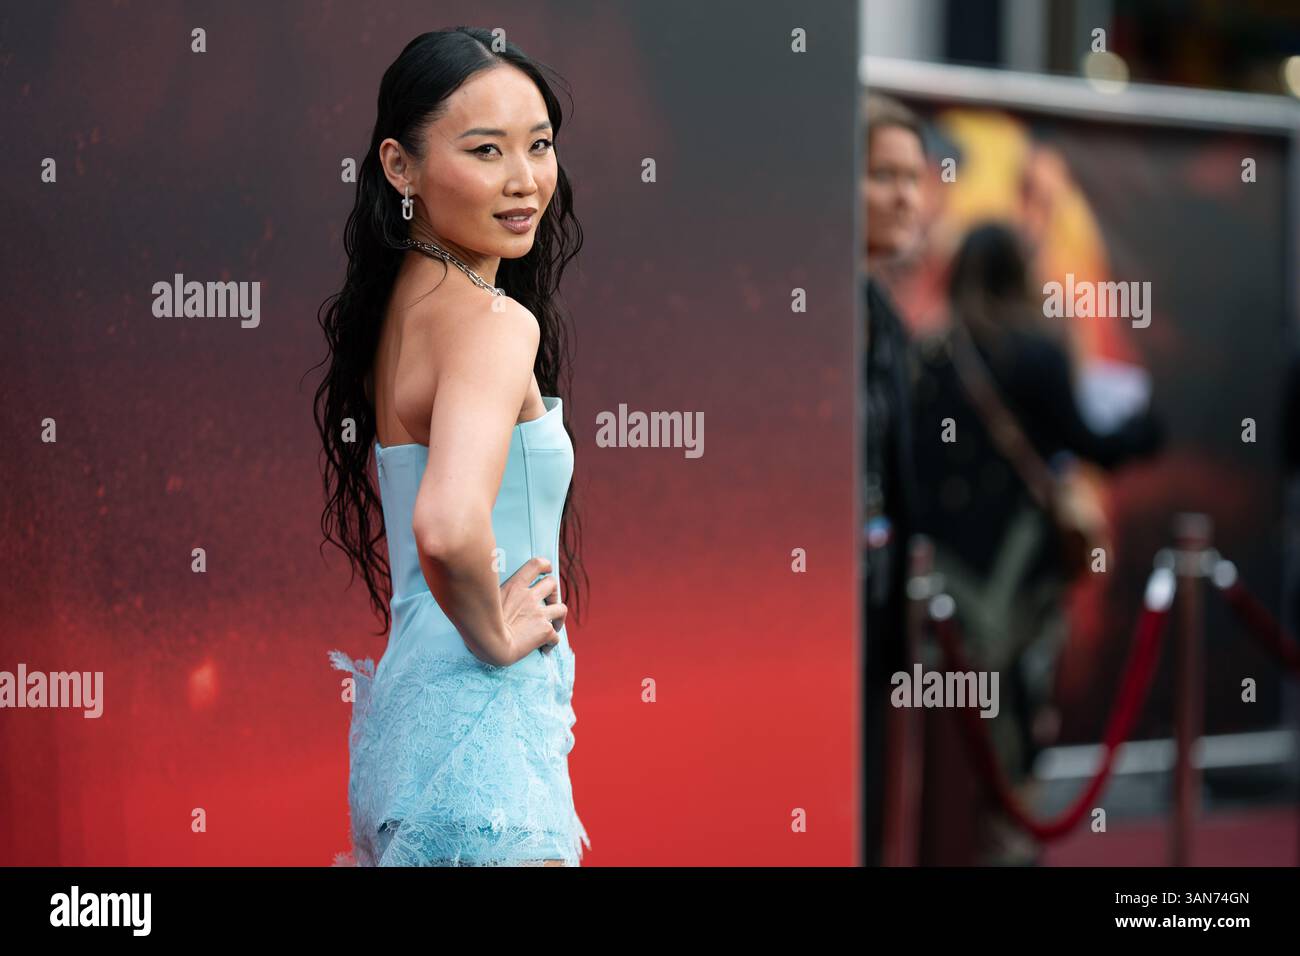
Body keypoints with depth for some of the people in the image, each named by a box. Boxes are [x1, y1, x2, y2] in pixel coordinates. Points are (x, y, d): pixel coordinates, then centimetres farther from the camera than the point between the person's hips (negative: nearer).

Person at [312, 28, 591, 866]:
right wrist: (496, 633, -18)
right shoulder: (493, 321, -18)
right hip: (480, 729, -9)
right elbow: (448, 527, -35)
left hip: (398, 708, 9)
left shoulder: (393, 307, 10)